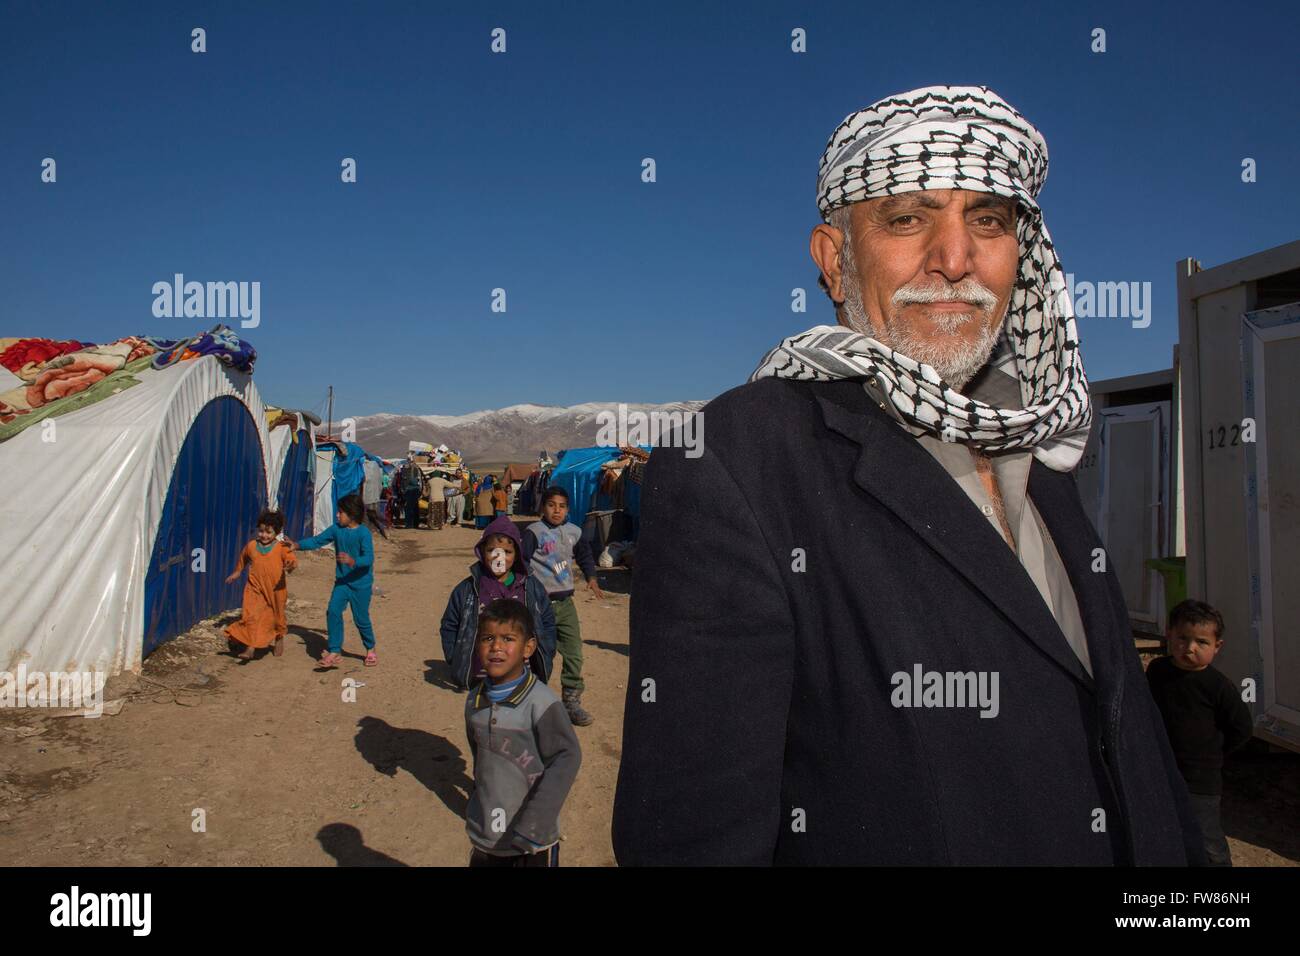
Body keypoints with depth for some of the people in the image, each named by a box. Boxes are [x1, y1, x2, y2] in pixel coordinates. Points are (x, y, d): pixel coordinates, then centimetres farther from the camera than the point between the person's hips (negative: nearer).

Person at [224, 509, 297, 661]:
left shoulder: (282, 548, -12)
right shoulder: (251, 546, 0)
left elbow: (293, 561, -24)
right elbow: (243, 558, 21)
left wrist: (290, 566, -47)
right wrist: (237, 572, 34)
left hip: (275, 590, -2)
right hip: (255, 588, 2)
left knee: (277, 618, 17)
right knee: (251, 616, -14)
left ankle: (279, 640, 43)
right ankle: (250, 648, -11)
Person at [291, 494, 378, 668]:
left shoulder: (364, 533, -18)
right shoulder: (336, 529, -1)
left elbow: (369, 558, -26)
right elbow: (317, 541, 8)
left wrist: (353, 561, -43)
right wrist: (297, 545, -3)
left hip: (361, 583, -5)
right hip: (342, 581, 5)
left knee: (361, 618, 4)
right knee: (333, 611, -11)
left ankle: (370, 650, 29)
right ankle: (335, 652, -2)